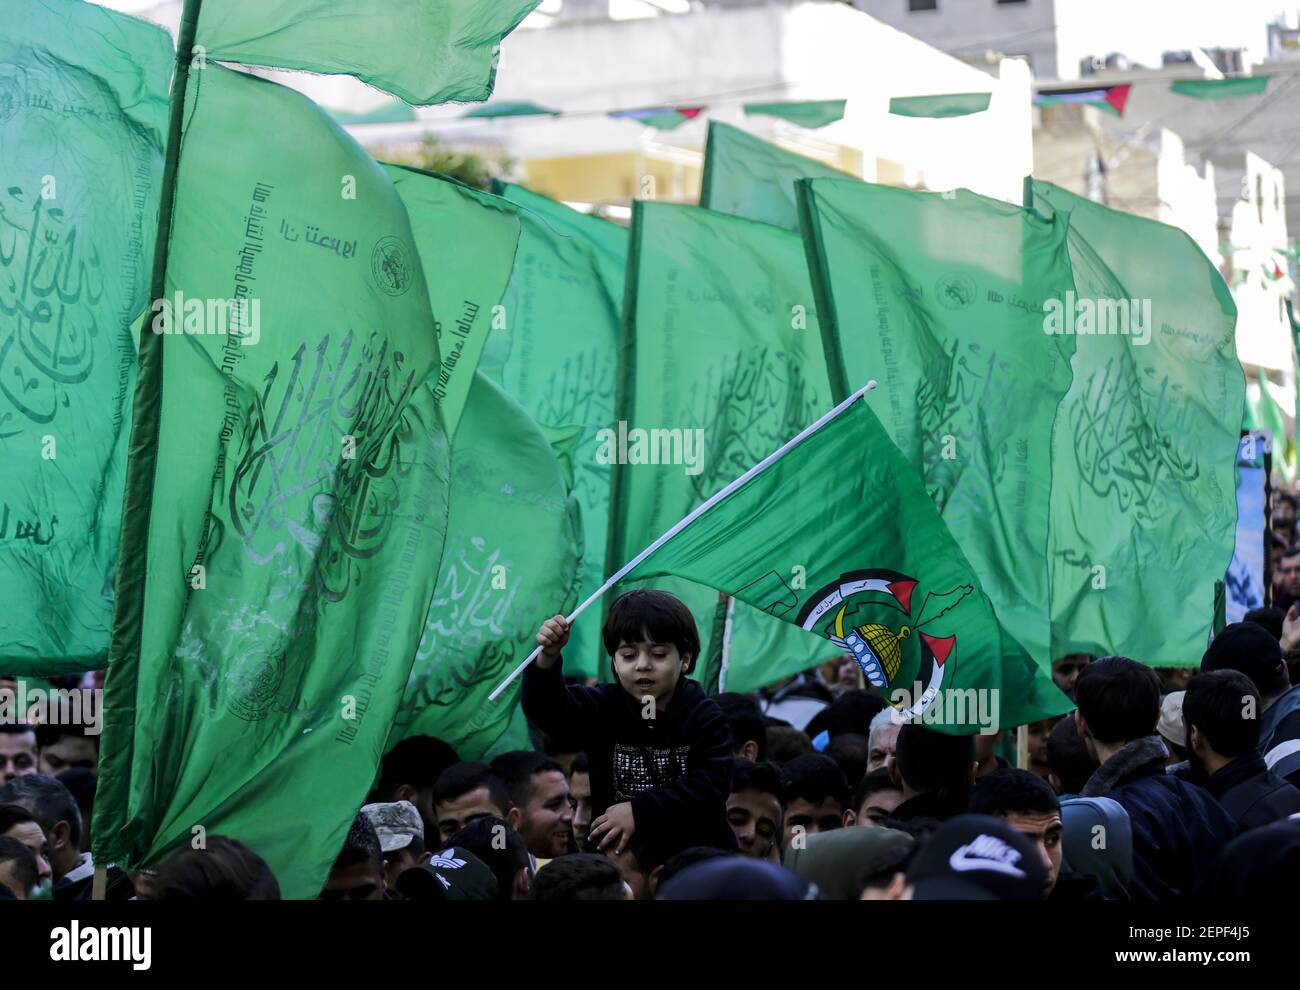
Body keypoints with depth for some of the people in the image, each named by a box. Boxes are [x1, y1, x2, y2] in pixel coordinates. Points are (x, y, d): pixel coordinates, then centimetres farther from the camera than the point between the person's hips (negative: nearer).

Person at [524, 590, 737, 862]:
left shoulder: (705, 717, -5)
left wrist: (639, 810, -22)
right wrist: (548, 659, -32)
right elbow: (546, 709, -13)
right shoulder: (604, 708, 2)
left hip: (696, 853, -1)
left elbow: (711, 788, -16)